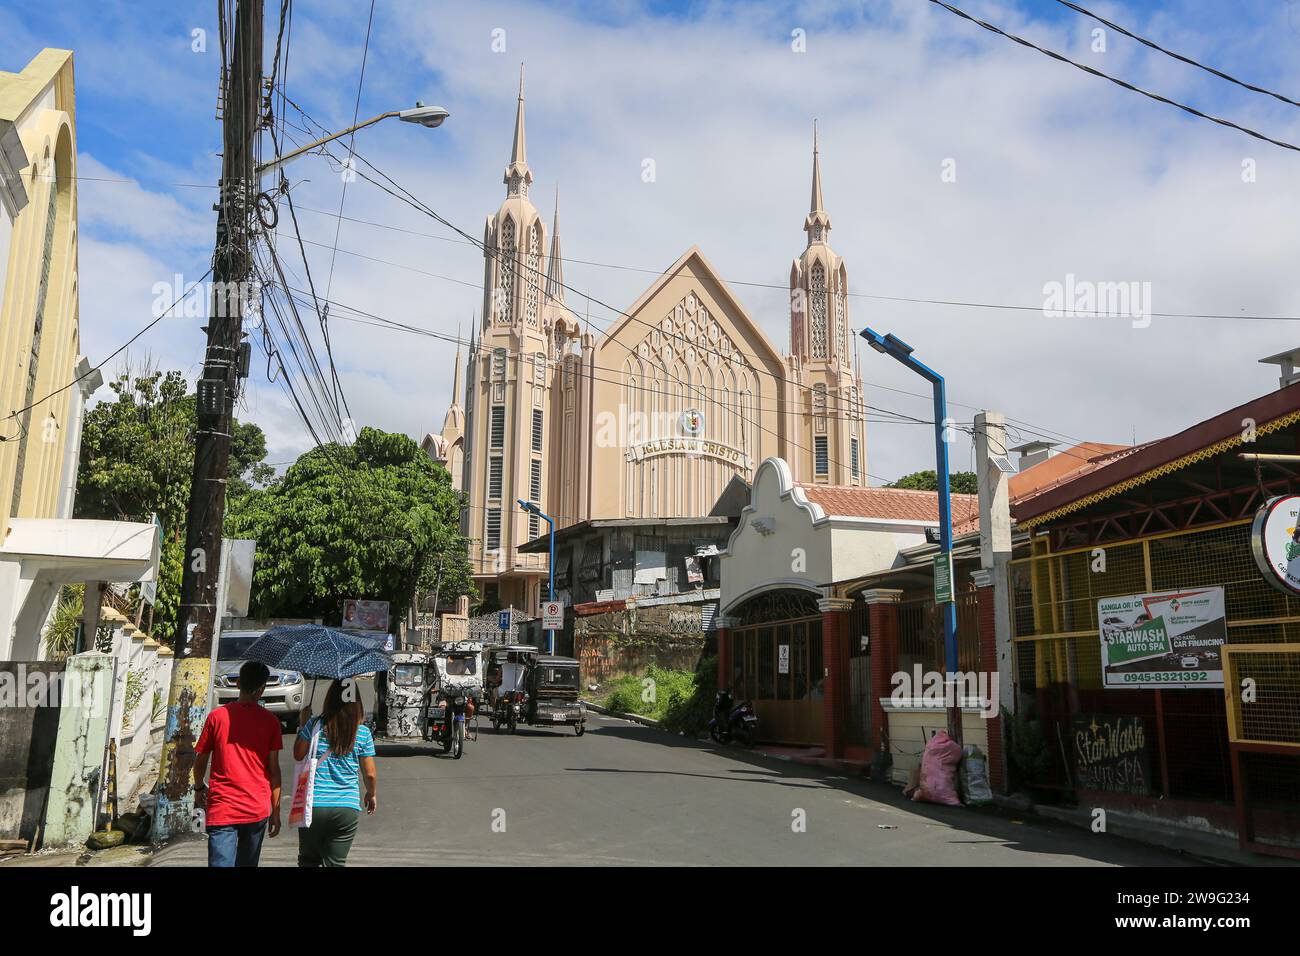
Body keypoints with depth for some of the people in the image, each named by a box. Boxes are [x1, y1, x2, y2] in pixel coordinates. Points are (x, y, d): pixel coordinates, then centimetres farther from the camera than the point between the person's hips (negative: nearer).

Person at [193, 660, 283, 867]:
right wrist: (276, 811, 7)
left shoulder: (216, 716, -2)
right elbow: (273, 770, -1)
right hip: (257, 810, 1)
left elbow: (200, 761, 5)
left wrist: (199, 789, 25)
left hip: (221, 809, -1)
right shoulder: (270, 721, -2)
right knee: (248, 862, 17)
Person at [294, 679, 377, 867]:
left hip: (314, 805, 0)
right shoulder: (363, 733, -4)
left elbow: (298, 755, 5)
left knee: (308, 860, 17)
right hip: (348, 808, 0)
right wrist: (371, 794, 20)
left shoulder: (314, 725, -8)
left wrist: (303, 725, 14)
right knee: (336, 863, 9)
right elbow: (370, 774, 2)